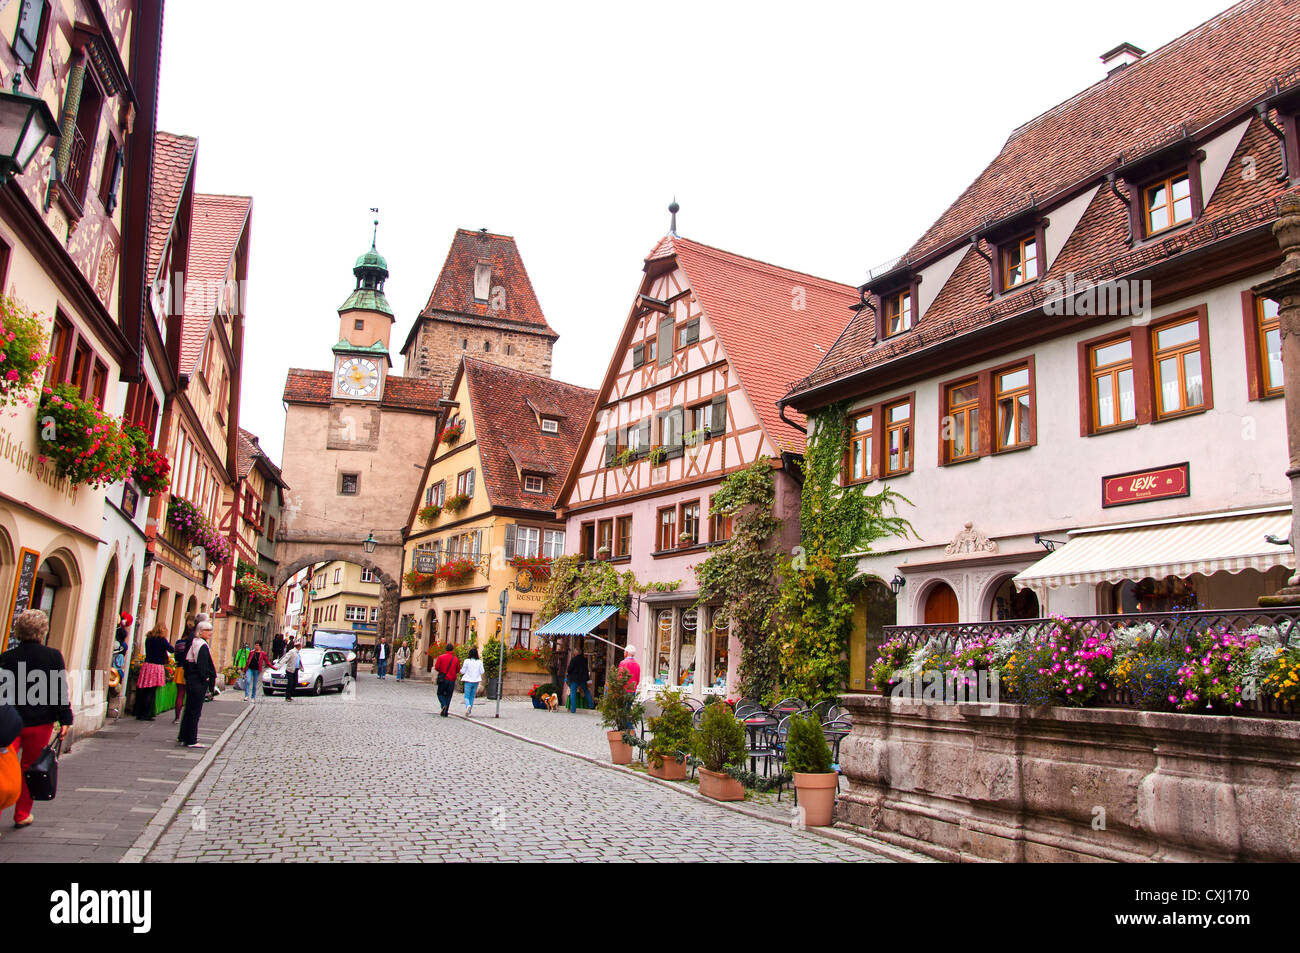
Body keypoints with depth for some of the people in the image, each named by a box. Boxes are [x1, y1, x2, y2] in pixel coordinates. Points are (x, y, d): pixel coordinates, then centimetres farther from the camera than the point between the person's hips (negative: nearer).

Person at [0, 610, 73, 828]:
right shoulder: (53, 656, -5)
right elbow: (61, 691, -6)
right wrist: (65, 720, -1)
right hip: (40, 722, 0)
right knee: (29, 768, 13)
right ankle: (22, 815, 21)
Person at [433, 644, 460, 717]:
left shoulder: (441, 657, -5)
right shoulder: (456, 659, 1)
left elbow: (436, 667, -6)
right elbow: (458, 670, 6)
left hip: (443, 679, -2)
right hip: (452, 680, 2)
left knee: (440, 694, 13)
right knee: (448, 696, 9)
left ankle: (444, 705, -14)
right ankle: (445, 712, 6)